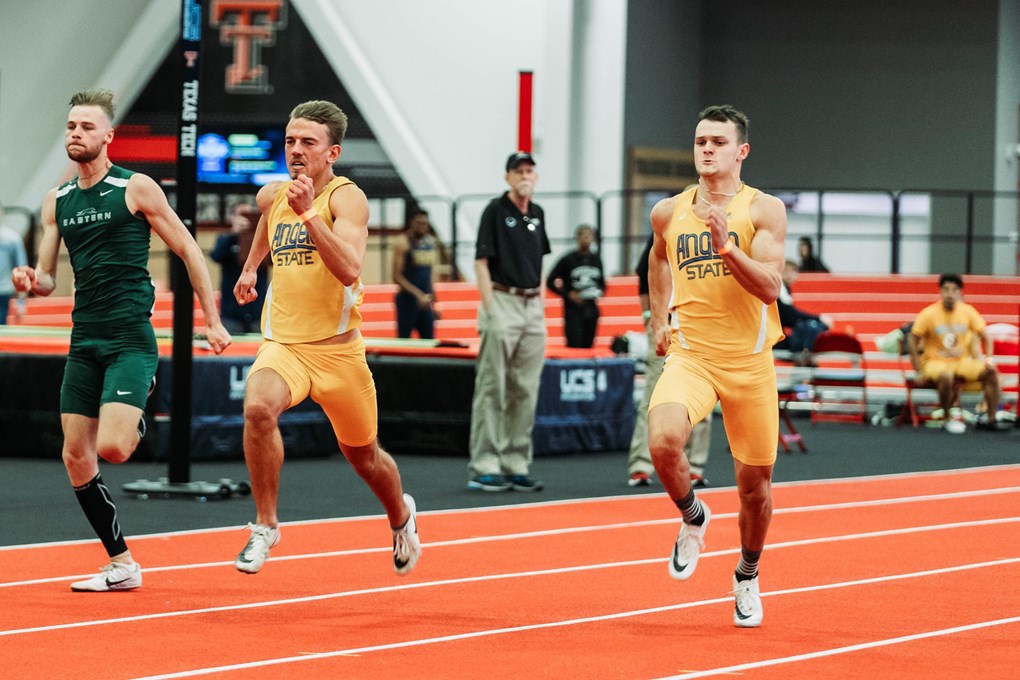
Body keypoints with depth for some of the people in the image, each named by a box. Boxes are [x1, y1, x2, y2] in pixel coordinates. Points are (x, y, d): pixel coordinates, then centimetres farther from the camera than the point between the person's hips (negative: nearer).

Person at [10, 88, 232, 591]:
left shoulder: (136, 188, -4)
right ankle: (121, 565, 12)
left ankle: (136, 427, 15)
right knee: (76, 459, 1)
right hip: (84, 342, 6)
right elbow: (47, 279, 16)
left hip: (131, 339, -6)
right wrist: (31, 281, -9)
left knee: (111, 447, -21)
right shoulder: (57, 201, 11)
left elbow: (189, 252, 0)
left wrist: (213, 321, -3)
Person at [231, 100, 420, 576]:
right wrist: (251, 266, 39)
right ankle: (265, 525, -17)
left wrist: (308, 213, -33)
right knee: (258, 408, -31)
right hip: (282, 345, 3)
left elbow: (349, 269, -29)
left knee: (362, 455, 15)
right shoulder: (272, 197, 6)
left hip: (337, 350, -3)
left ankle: (401, 515, 49)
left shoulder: (346, 197, -12)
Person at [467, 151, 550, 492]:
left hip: (533, 306, 7)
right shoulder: (495, 211, -5)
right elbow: (482, 262, -9)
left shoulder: (537, 214, 14)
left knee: (525, 391, 7)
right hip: (502, 301, -7)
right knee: (492, 387, -6)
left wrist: (542, 305, 13)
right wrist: (489, 310, -15)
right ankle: (484, 466, -6)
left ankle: (516, 464, 12)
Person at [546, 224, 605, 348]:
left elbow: (602, 282, 20)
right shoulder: (568, 260, -5)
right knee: (574, 345, -13)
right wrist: (568, 294, -12)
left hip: (591, 309, 4)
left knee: (588, 345, 5)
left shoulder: (596, 259, 7)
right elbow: (550, 282, -1)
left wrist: (600, 292, -2)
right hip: (573, 310, -4)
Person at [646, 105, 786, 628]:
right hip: (690, 354, 1)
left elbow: (770, 287, -15)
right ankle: (692, 518, 3)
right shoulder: (669, 213, 5)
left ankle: (747, 576, 35)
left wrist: (725, 247, -26)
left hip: (749, 362, -1)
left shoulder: (764, 210, -5)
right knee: (663, 441, -28)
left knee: (754, 483, 7)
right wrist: (660, 318, 27)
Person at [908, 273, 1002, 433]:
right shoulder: (929, 314, -11)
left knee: (990, 371, -18)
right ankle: (948, 419, -18)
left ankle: (990, 418, -11)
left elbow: (984, 336, 7)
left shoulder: (968, 312, -2)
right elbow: (912, 341, -6)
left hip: (962, 361, 4)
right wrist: (919, 370, -11)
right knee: (946, 376, -38)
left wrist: (988, 359, -7)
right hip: (935, 362, -4)